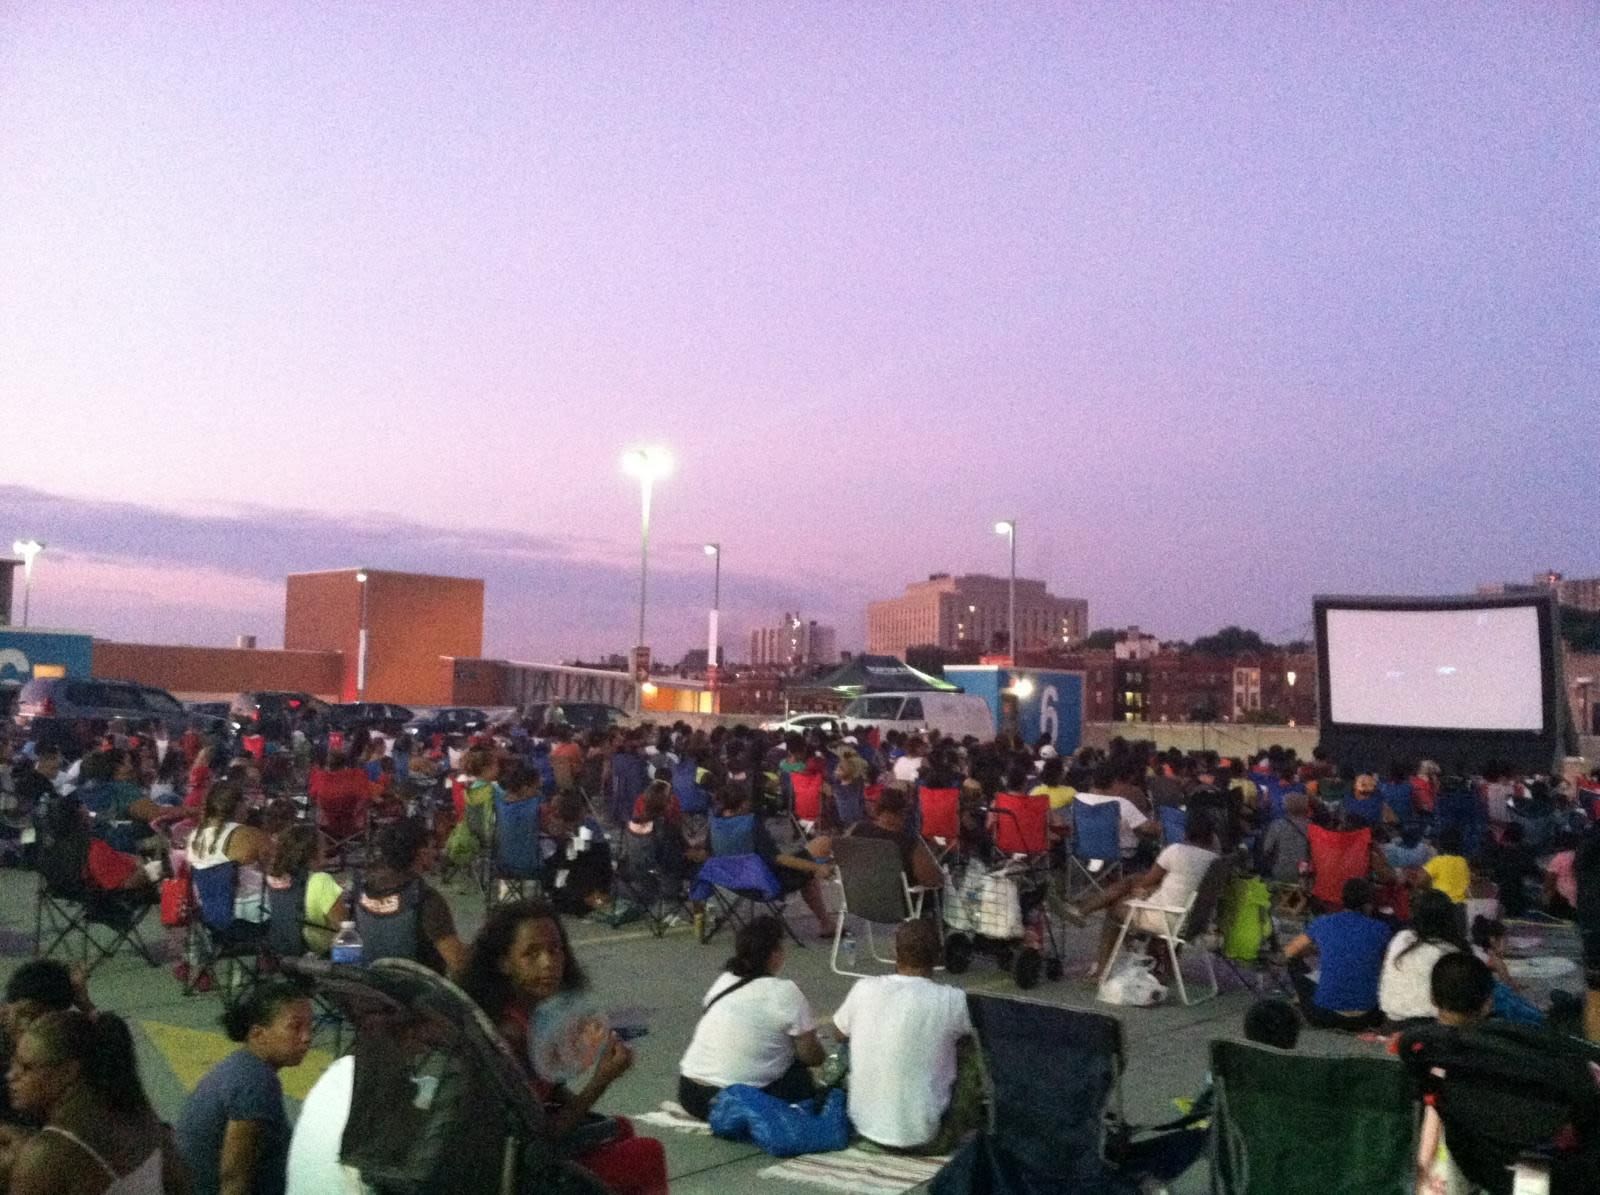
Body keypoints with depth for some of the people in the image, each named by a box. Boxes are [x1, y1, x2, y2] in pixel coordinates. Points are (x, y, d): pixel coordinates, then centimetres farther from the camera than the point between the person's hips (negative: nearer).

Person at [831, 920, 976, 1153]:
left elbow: (840, 1033, 13)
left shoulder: (864, 989, -7)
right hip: (920, 1136, -2)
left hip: (864, 1125, 2)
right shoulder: (952, 1000, -14)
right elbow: (964, 1037, 9)